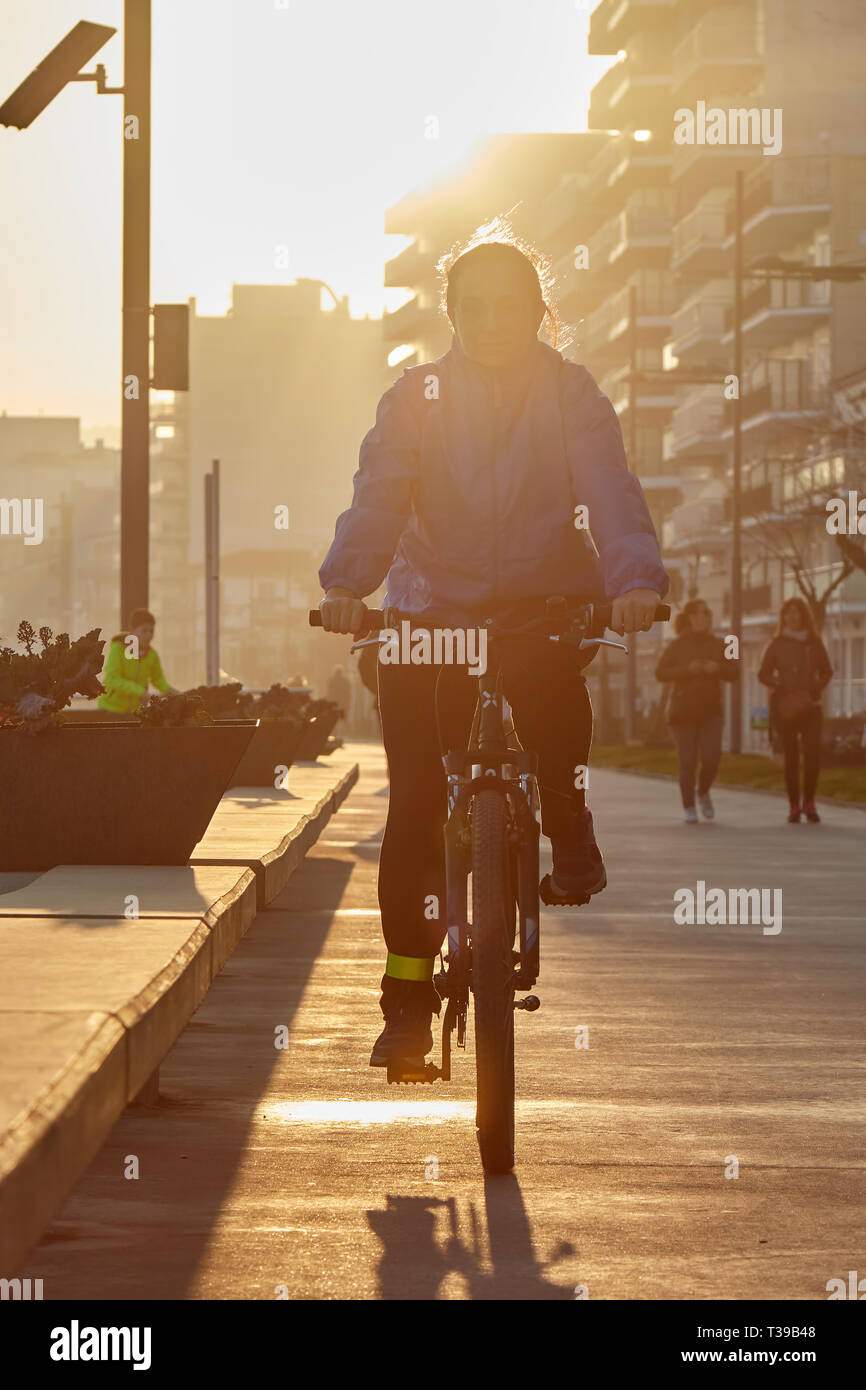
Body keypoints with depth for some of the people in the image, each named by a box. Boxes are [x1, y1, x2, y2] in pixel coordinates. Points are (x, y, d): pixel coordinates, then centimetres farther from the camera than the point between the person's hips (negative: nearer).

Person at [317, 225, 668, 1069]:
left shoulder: (571, 396, -5)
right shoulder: (417, 397, -4)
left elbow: (611, 493, -20)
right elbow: (379, 496, -18)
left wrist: (635, 582, -40)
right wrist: (347, 586, -38)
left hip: (542, 599, -1)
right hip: (431, 606, 1)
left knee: (550, 673, -37)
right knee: (415, 805, -7)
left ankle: (569, 828, -12)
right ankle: (408, 996, 3)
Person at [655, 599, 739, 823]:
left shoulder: (718, 645, 9)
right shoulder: (677, 645, 0)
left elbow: (735, 672, 6)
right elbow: (661, 673, -7)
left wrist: (717, 668, -14)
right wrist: (688, 669, -20)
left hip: (710, 712, 2)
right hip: (682, 712, -2)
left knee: (712, 758, -11)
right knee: (688, 762, -4)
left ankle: (704, 792, 18)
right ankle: (689, 808, 9)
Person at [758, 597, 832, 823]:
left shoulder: (815, 643, 7)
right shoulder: (776, 645, 5)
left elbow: (827, 672, 15)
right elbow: (764, 674, 8)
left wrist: (817, 688, -3)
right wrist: (780, 687, -9)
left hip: (810, 707, 0)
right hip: (785, 708, 0)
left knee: (813, 755, -11)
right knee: (791, 758, -2)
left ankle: (809, 804, 3)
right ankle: (794, 806, 4)